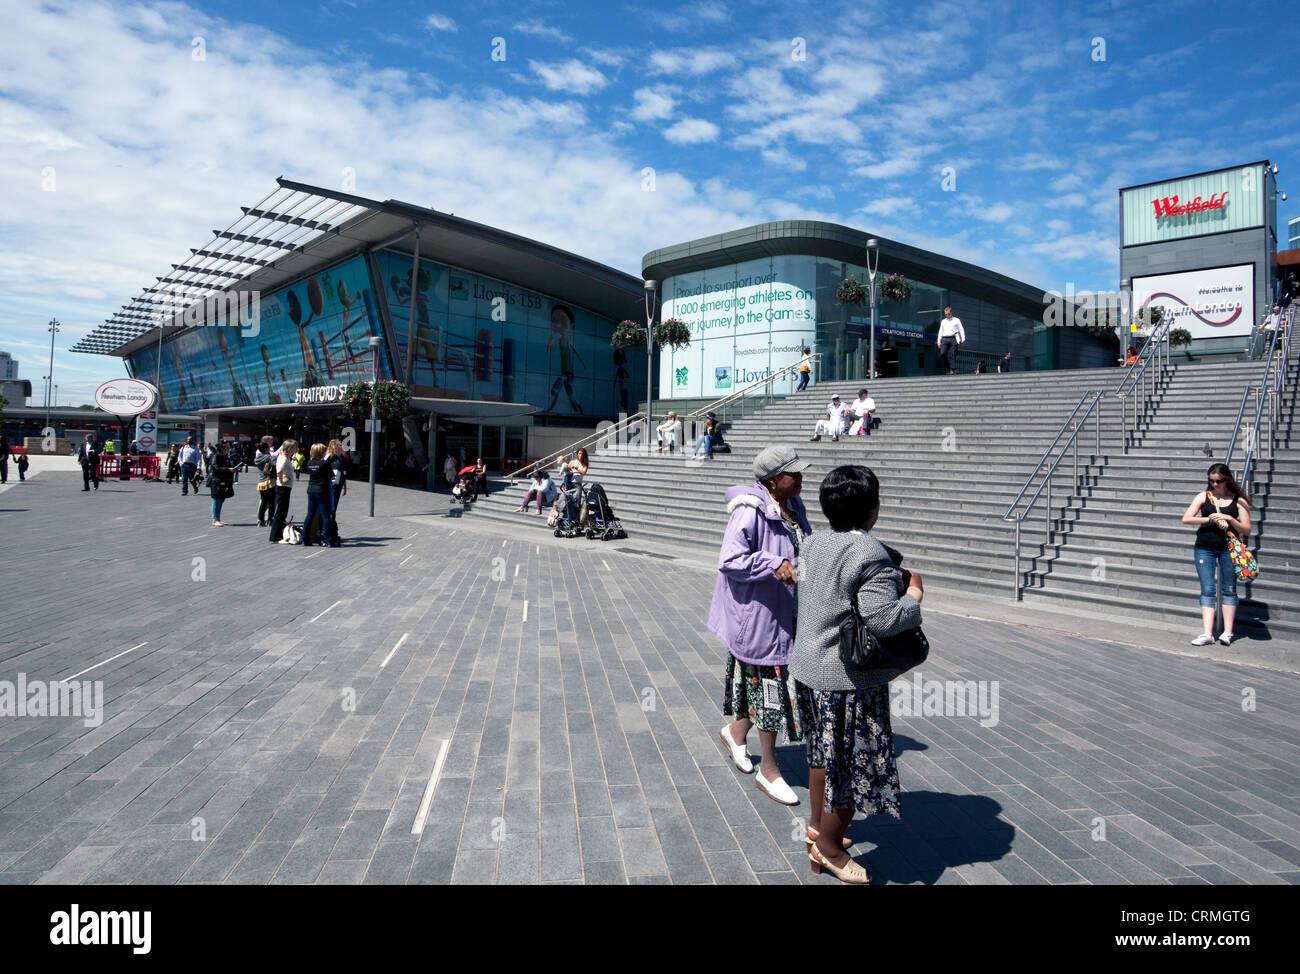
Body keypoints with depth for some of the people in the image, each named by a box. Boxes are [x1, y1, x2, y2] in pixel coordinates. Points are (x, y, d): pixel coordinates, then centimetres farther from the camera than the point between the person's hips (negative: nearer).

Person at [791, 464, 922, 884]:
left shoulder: (813, 543, 4)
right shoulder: (870, 554, -22)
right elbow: (884, 619, -26)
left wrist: (894, 579, 9)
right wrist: (913, 597, -8)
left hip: (807, 666, 8)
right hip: (846, 679, -8)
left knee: (823, 752, 24)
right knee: (854, 762, 9)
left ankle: (817, 824, 40)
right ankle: (828, 847, 24)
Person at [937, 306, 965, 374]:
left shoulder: (956, 320, 13)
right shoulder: (943, 321, 23)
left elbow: (961, 330, 8)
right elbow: (940, 332, 24)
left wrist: (963, 339, -4)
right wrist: (939, 341, 15)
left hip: (953, 339, -3)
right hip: (945, 339, 3)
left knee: (952, 355, -10)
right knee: (942, 353, -15)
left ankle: (952, 370, -8)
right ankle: (948, 367, 1)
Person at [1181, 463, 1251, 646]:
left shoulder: (1239, 500, 2)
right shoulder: (1203, 497, 5)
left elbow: (1246, 530, 0)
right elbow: (1186, 519, -4)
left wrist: (1229, 519, -16)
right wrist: (1212, 519, -14)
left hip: (1228, 548, -1)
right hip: (1204, 548, 1)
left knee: (1229, 590, 5)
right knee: (1207, 590, -1)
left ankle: (1228, 632, 12)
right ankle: (1207, 633, -2)